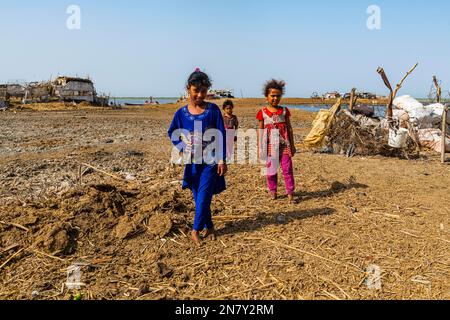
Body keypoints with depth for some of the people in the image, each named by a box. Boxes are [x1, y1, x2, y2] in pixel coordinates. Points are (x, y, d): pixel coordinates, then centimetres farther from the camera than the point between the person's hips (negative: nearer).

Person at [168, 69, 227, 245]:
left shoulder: (213, 110, -7)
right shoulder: (182, 113, -1)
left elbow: (221, 135, -6)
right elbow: (172, 133, 14)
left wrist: (222, 160, -8)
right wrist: (182, 148, -1)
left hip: (210, 160, -3)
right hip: (192, 161, 3)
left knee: (203, 196, -4)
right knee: (198, 197, 10)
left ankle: (196, 230, 9)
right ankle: (209, 227, 27)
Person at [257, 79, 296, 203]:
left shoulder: (284, 111, 6)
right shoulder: (263, 112, 2)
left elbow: (289, 128, 10)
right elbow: (261, 131, 5)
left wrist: (292, 145, 8)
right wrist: (259, 147, 2)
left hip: (284, 144, 0)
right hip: (270, 145, 0)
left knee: (287, 169, -3)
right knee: (271, 168, 8)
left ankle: (290, 193, 5)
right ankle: (273, 191, 24)